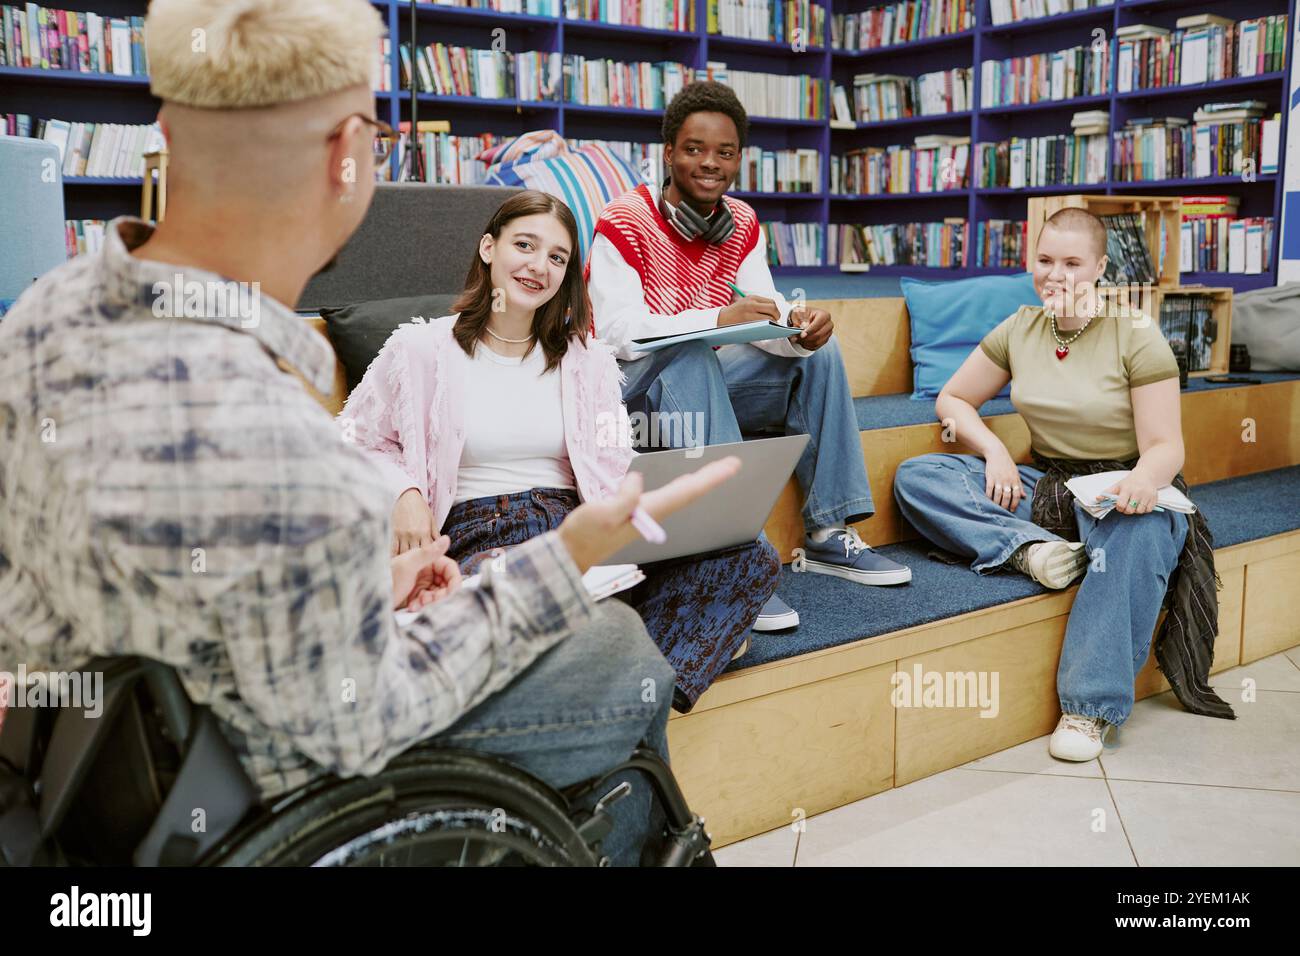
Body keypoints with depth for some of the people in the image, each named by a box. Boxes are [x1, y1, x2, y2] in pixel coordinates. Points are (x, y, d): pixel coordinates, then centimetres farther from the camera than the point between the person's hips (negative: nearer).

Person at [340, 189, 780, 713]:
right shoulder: (421, 350, 9)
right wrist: (404, 493, -9)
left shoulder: (587, 359, 18)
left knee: (753, 556, -21)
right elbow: (360, 444, 12)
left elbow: (617, 473, 11)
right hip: (481, 538, -4)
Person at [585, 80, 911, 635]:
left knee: (817, 353, -7)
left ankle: (828, 535, -9)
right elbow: (618, 332, -25)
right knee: (692, 356, -37)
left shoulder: (742, 225, 6)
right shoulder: (624, 224, -13)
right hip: (629, 384, -6)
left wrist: (799, 326, -28)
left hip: (703, 383, 7)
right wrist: (717, 319, -38)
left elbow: (764, 313, -3)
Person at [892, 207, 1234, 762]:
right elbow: (952, 400, 10)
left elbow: (1166, 445, -12)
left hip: (1121, 490, -4)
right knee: (916, 477, -15)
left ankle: (1091, 707, -32)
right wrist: (995, 451, -9)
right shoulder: (1019, 330, 4)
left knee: (1138, 532, -42)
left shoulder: (1137, 336, -9)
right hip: (1045, 484, 4)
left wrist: (1147, 478, -37)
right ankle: (1030, 549, -32)